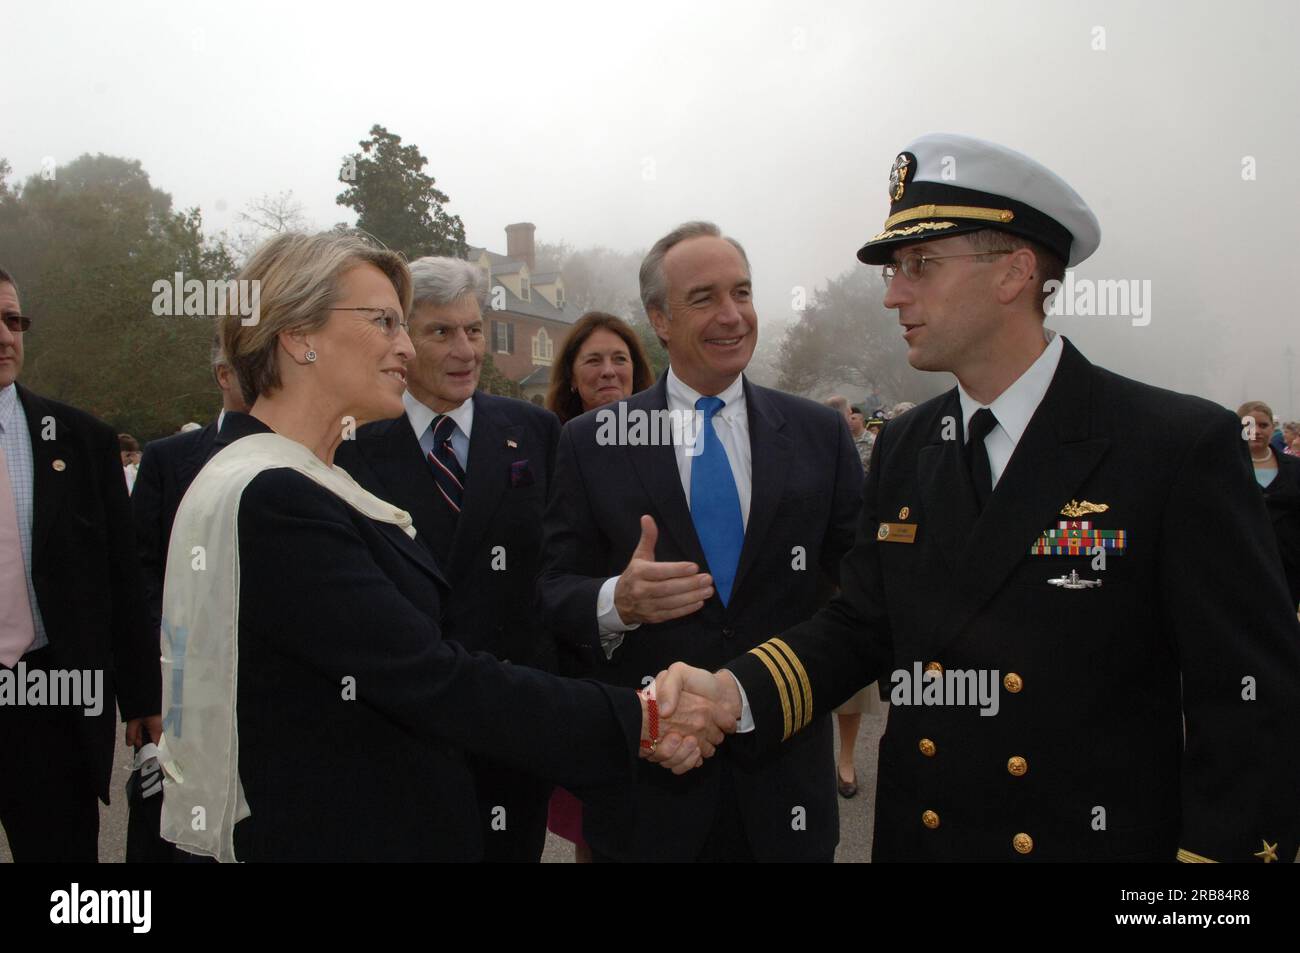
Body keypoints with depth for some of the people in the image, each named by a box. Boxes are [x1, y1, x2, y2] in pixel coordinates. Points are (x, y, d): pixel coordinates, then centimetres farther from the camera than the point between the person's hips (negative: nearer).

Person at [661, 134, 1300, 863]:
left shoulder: (1183, 446, -14)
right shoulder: (903, 449, 2)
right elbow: (861, 627, 4)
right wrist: (733, 693, -11)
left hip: (1101, 838, -4)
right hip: (920, 836, 5)